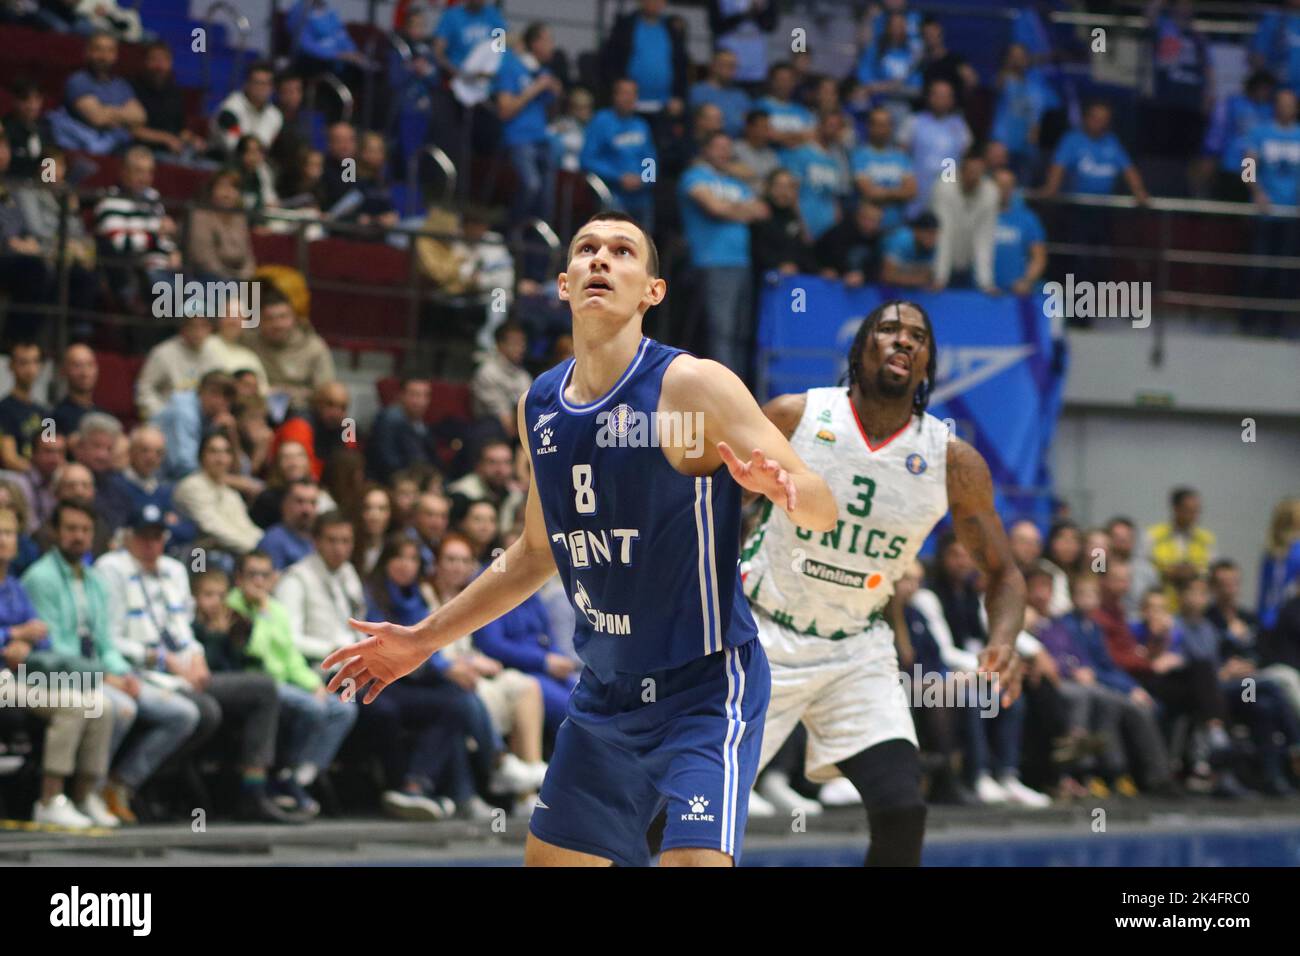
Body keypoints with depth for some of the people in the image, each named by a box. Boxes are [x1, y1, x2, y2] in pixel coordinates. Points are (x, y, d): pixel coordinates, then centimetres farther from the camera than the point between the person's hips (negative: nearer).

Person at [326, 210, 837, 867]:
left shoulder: (693, 386, -14)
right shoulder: (538, 406, 5)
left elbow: (823, 510, -17)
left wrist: (781, 486, -40)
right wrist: (424, 638, 21)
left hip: (705, 686, -7)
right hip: (605, 691, 7)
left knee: (695, 860, -23)